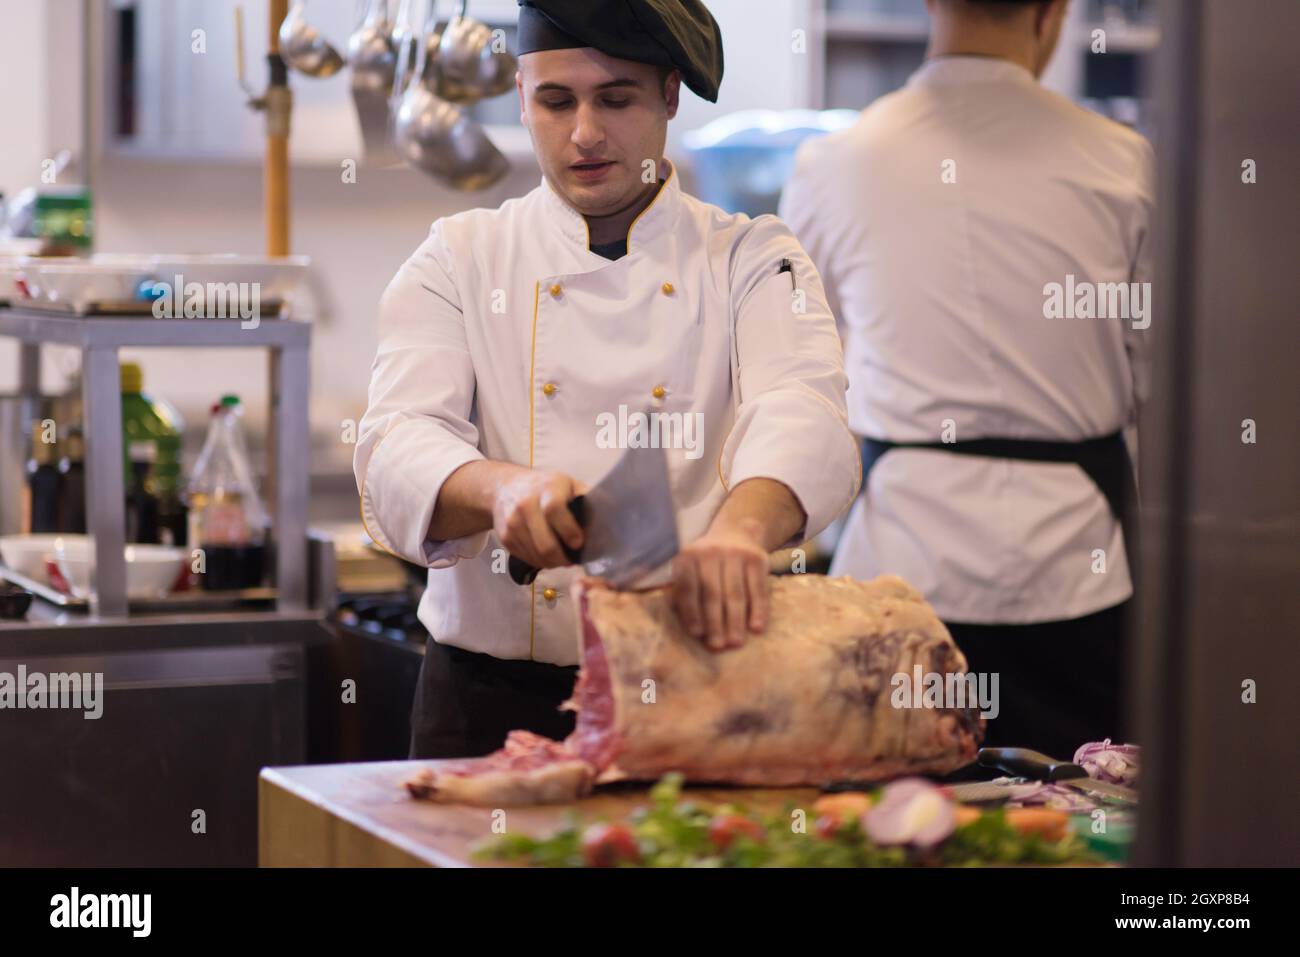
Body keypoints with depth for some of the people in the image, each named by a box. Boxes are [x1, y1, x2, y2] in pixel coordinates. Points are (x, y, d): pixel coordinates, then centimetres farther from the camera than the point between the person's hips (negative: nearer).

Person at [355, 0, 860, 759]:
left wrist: (741, 527, -37)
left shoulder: (754, 262, 5)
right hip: (495, 699, 0)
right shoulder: (458, 262, 7)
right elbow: (398, 453, -8)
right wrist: (502, 488, -31)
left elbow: (804, 420, -14)